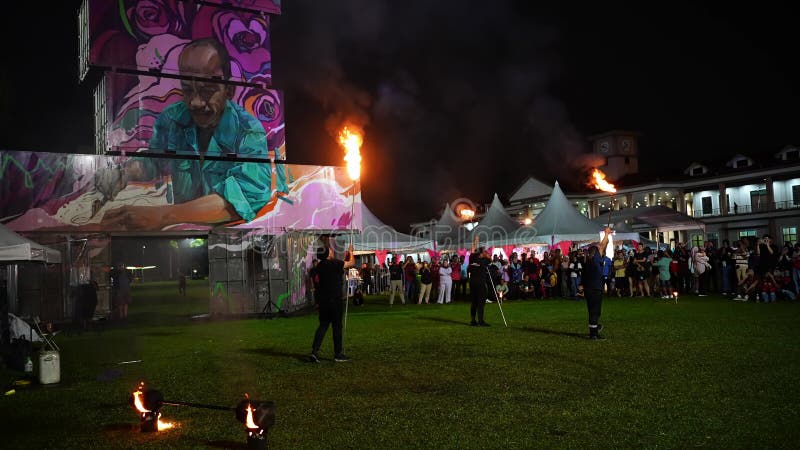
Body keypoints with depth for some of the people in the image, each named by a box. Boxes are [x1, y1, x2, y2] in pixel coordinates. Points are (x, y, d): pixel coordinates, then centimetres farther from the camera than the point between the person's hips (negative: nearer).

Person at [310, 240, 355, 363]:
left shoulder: (320, 266, 7)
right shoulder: (335, 264, -15)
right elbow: (352, 263, -3)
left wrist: (345, 256, 31)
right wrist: (351, 251, 15)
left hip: (323, 301, 6)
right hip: (335, 300, -6)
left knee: (323, 325, 11)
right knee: (337, 326, 3)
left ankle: (314, 350, 0)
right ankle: (338, 354, 9)